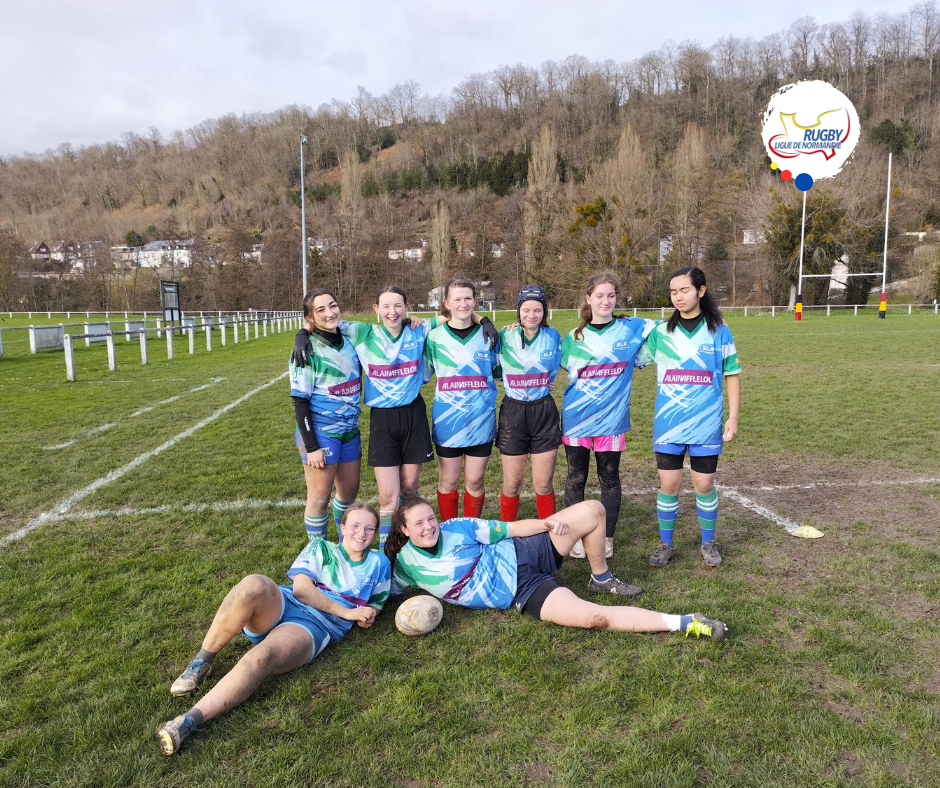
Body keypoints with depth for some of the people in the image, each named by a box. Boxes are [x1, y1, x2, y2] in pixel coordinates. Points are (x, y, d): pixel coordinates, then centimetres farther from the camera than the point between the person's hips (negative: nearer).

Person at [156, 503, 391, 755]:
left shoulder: (378, 563, 19)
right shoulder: (321, 548, 15)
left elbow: (375, 604, 27)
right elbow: (301, 588, 0)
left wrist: (367, 615, 3)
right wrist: (346, 612, -5)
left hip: (313, 629, -1)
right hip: (278, 607, 1)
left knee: (261, 657, -36)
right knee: (254, 585, -36)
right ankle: (201, 663, -21)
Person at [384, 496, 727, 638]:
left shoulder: (457, 528, -4)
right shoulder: (406, 563, -5)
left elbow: (509, 529, -1)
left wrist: (545, 523, -16)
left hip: (524, 555, 3)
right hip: (522, 593, -3)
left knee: (592, 510, -11)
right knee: (593, 617, -26)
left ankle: (601, 579, 12)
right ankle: (683, 623, -13)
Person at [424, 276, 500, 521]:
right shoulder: (435, 337, 1)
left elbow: (499, 371, 14)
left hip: (481, 420, 1)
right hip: (447, 420, -1)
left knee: (475, 481, 9)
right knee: (448, 481, 9)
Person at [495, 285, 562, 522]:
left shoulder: (553, 337, 2)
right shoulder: (505, 337, -4)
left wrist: (545, 382, 6)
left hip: (544, 412, 1)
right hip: (513, 413, -1)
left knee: (544, 484, 4)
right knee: (512, 484, 5)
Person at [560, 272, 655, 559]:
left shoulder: (631, 329, 1)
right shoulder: (574, 337, 5)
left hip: (611, 418, -1)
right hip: (577, 417, 1)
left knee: (609, 479, 9)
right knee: (576, 478, 7)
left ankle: (607, 537, 23)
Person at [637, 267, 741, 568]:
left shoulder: (719, 331, 0)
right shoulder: (660, 332, 3)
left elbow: (732, 375, 4)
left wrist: (733, 417, 0)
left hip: (706, 424, -1)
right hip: (668, 423, 1)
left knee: (704, 484, 7)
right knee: (669, 483, 3)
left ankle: (708, 543, 27)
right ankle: (665, 544, 20)